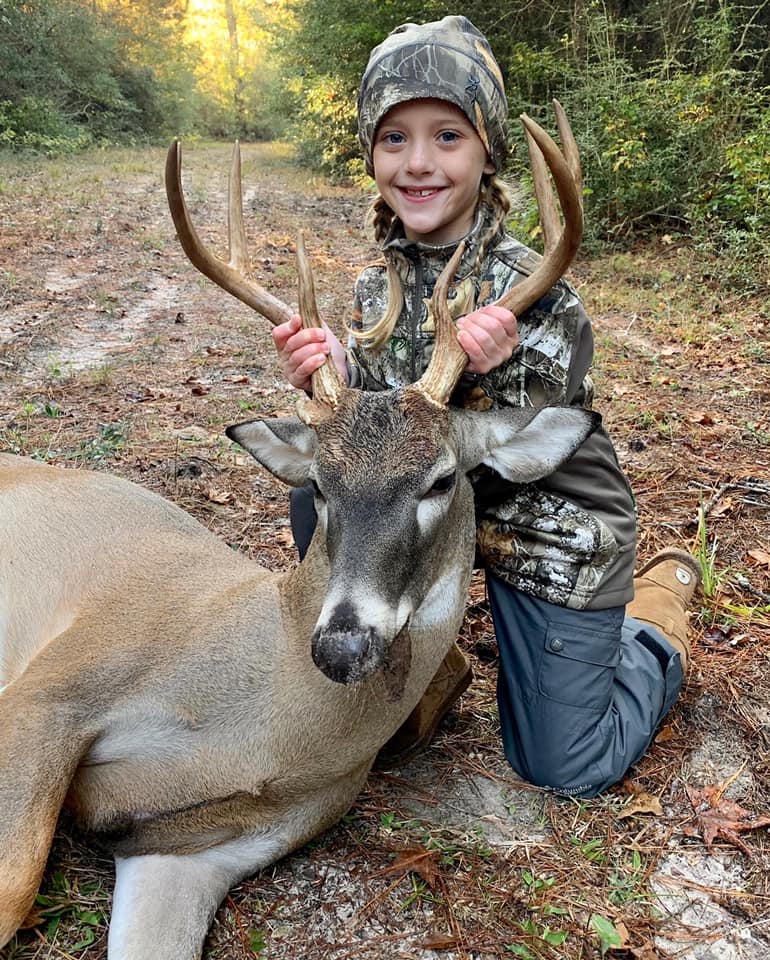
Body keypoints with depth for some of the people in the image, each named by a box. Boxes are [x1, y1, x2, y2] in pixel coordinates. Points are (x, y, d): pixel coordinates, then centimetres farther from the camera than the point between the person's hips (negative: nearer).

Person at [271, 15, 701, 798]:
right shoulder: (377, 289, -6)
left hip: (554, 533, -4)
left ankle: (660, 602, 30)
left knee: (565, 770, 4)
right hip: (438, 505, 5)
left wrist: (497, 373, -41)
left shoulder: (535, 293, -23)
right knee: (317, 491, -21)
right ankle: (428, 672, 2)